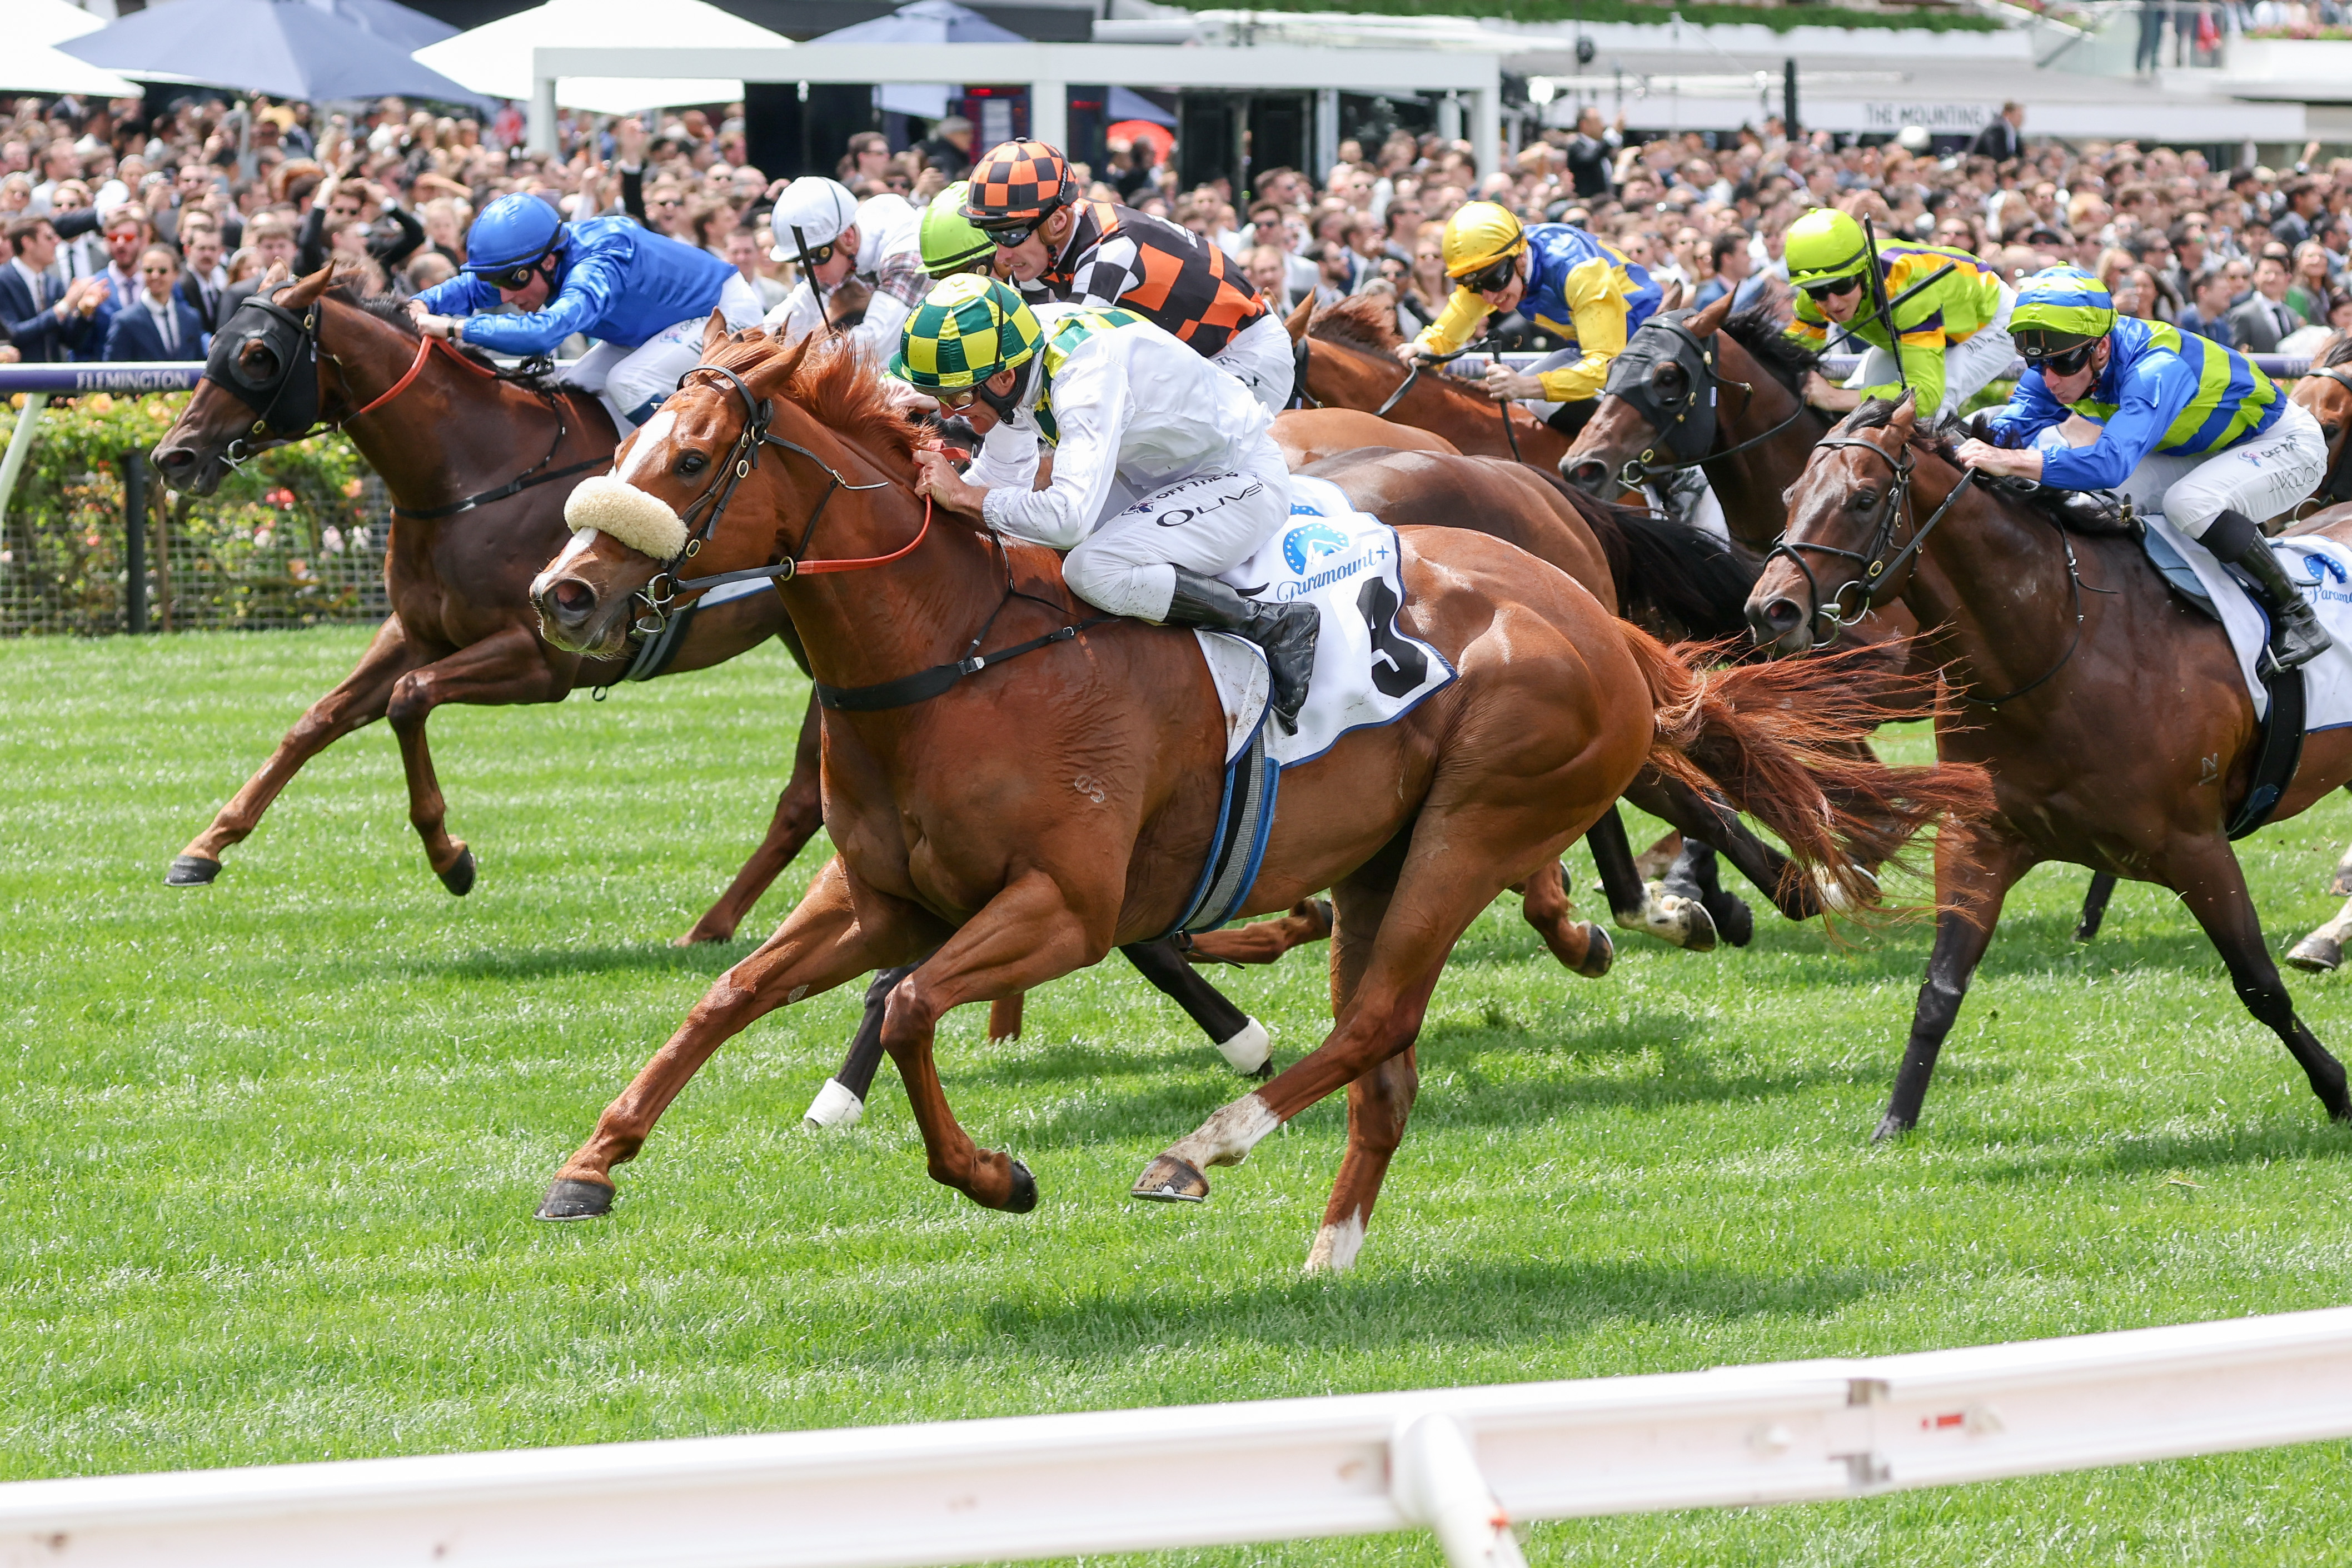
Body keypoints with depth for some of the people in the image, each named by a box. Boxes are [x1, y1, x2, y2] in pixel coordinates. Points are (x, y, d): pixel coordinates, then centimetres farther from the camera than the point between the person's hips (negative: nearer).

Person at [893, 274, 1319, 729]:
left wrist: (963, 495, -36)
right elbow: (1005, 475, 6)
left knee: (1092, 570, -28)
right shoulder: (1014, 348, -9)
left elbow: (1071, 515, -45)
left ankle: (1274, 626, -17)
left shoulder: (1086, 375, -35)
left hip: (1240, 481, -10)